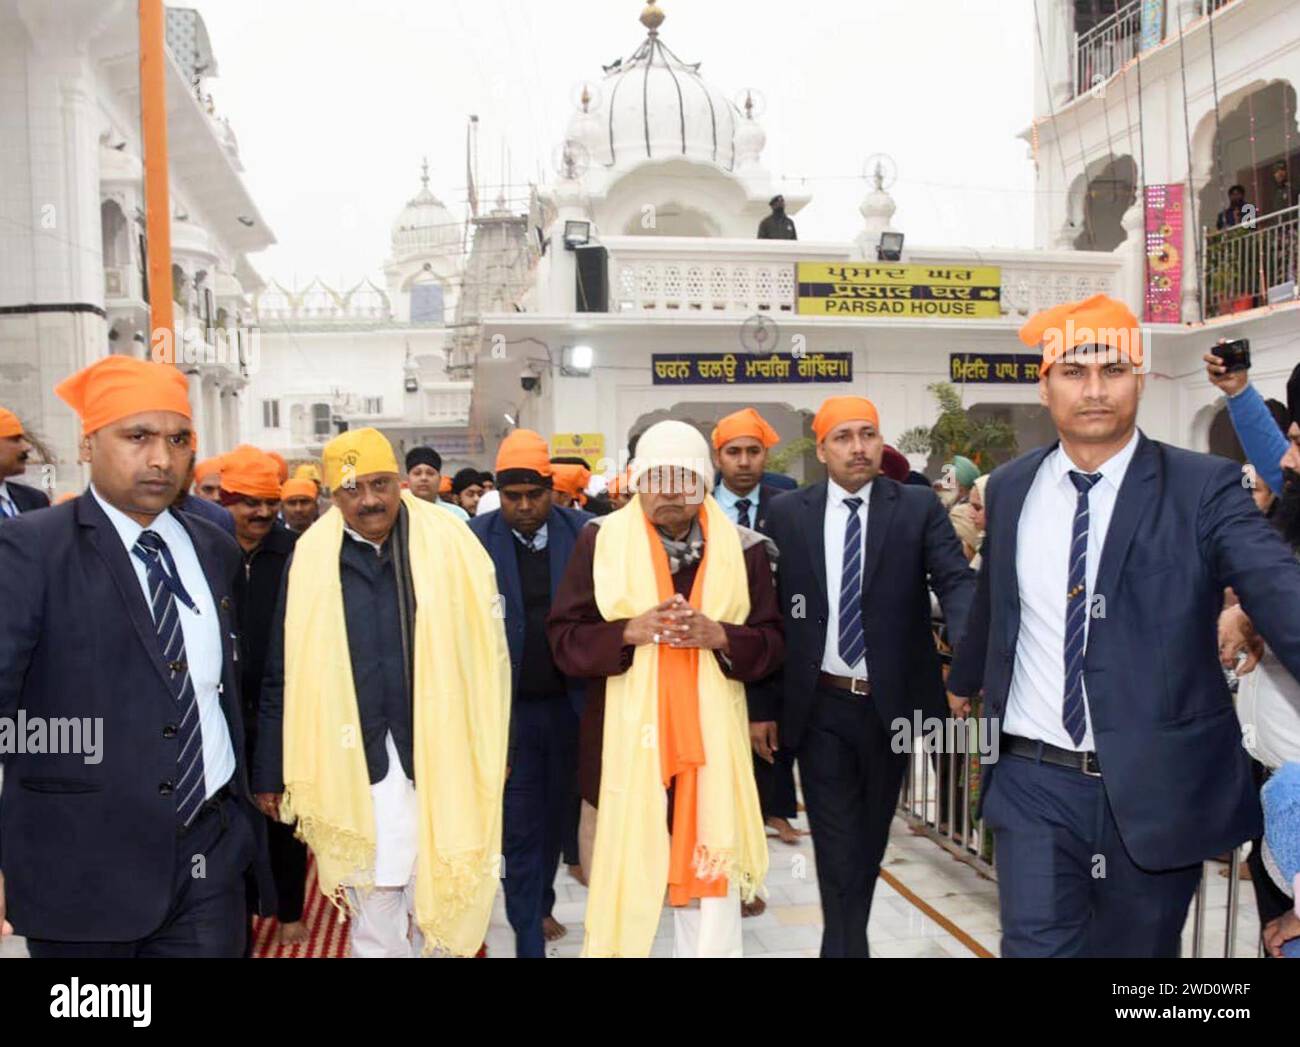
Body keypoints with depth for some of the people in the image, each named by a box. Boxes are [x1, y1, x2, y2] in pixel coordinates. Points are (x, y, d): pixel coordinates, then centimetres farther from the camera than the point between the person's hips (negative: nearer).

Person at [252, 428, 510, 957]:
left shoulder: (449, 543, -4)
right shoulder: (312, 557, -1)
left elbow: (486, 653, 1)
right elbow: (284, 676, 5)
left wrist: (491, 753, 1)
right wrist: (269, 775, 7)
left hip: (439, 756, 0)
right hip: (352, 764, 0)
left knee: (438, 909, 15)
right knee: (374, 920, 11)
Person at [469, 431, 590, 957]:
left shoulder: (583, 532, -4)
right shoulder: (475, 538, -7)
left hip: (570, 704, 3)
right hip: (509, 707, -2)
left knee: (556, 816, 19)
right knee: (520, 828, 4)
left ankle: (540, 904, 42)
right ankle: (529, 938, 17)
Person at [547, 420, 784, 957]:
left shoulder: (744, 548, 3)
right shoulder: (601, 539, 0)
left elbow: (772, 644, 4)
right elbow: (564, 638, -1)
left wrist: (719, 636, -15)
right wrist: (630, 631, -17)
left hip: (710, 742, 1)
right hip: (622, 741, 0)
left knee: (712, 882, 6)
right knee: (621, 884, 10)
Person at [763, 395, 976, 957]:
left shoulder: (919, 507, -3)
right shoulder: (787, 512, -1)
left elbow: (957, 582, -15)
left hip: (890, 703, 1)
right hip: (821, 706, -1)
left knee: (870, 841, 18)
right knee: (838, 848, 1)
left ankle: (844, 940, 41)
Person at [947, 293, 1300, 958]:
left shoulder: (1203, 489, -7)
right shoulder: (1010, 488, 4)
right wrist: (964, 679, 34)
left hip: (1156, 791, -1)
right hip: (1033, 781, 2)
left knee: (1135, 946, 14)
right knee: (1035, 944, -2)